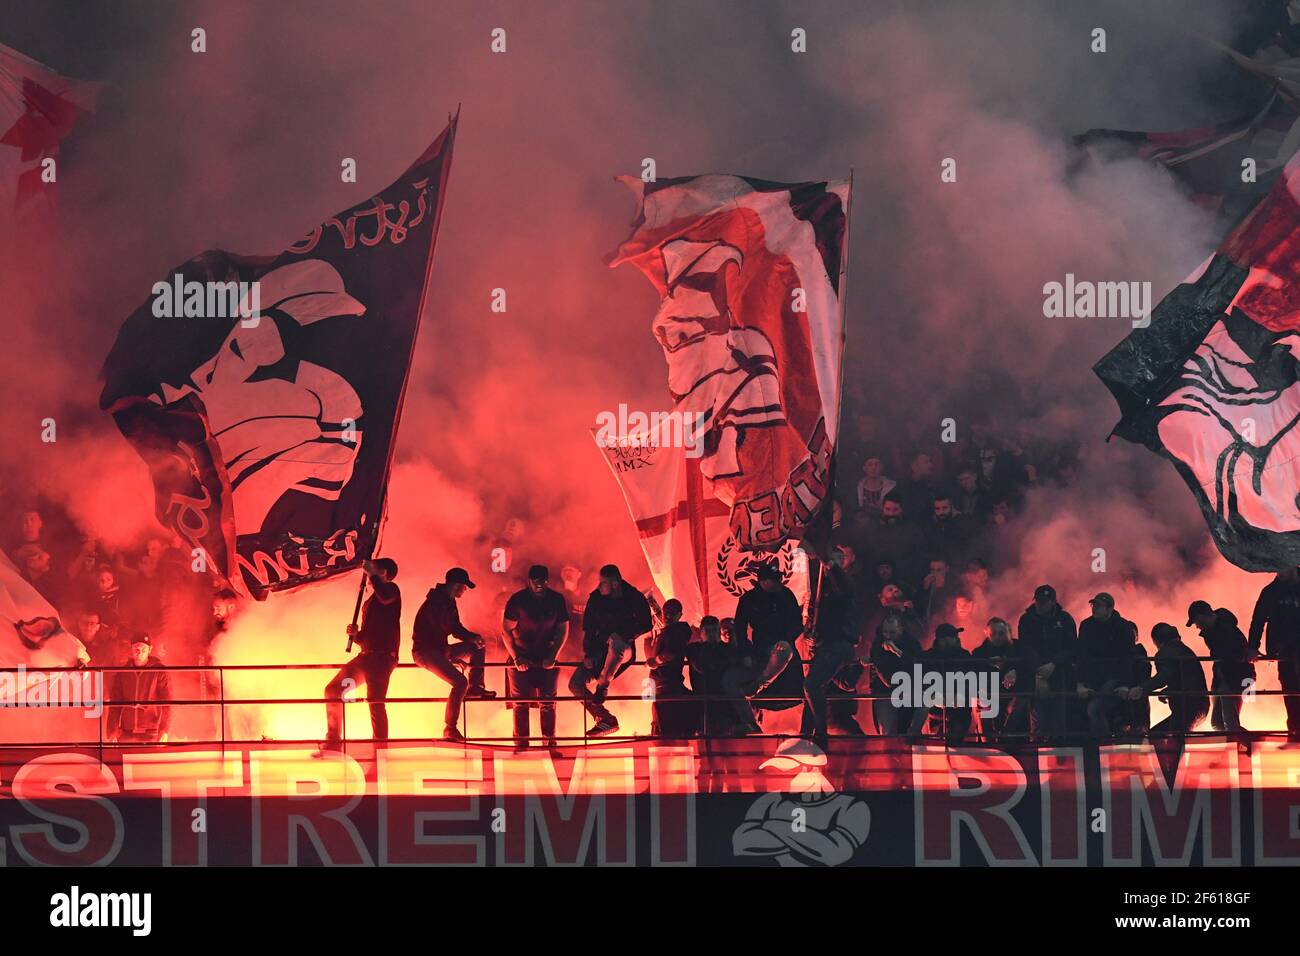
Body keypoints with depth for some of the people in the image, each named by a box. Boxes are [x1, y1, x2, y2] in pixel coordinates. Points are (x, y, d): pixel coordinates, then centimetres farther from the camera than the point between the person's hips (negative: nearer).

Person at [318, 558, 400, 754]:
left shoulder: (391, 589, 1)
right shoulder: (370, 601, 26)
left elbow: (385, 597, -26)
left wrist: (372, 574, -14)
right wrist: (355, 634, 6)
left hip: (383, 656, -9)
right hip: (367, 656, 9)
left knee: (375, 701, -17)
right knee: (333, 690, 6)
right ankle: (333, 742, 11)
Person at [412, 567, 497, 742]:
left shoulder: (449, 602, 11)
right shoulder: (435, 603, -20)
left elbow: (456, 629, 14)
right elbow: (438, 632, -22)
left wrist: (473, 637, -6)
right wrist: (454, 657, -18)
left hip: (439, 649, 10)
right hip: (425, 652, -10)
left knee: (477, 648, 8)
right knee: (460, 682, -23)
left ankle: (475, 687, 5)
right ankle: (449, 729, -21)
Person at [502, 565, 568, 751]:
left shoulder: (557, 600, -2)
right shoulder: (517, 600, -9)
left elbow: (562, 629, 4)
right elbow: (506, 631, -6)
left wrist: (553, 656, -6)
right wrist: (516, 658, -12)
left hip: (546, 657, 2)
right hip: (521, 657, -2)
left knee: (548, 701, -1)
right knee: (520, 701, -4)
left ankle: (550, 741, 2)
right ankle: (520, 742, -1)